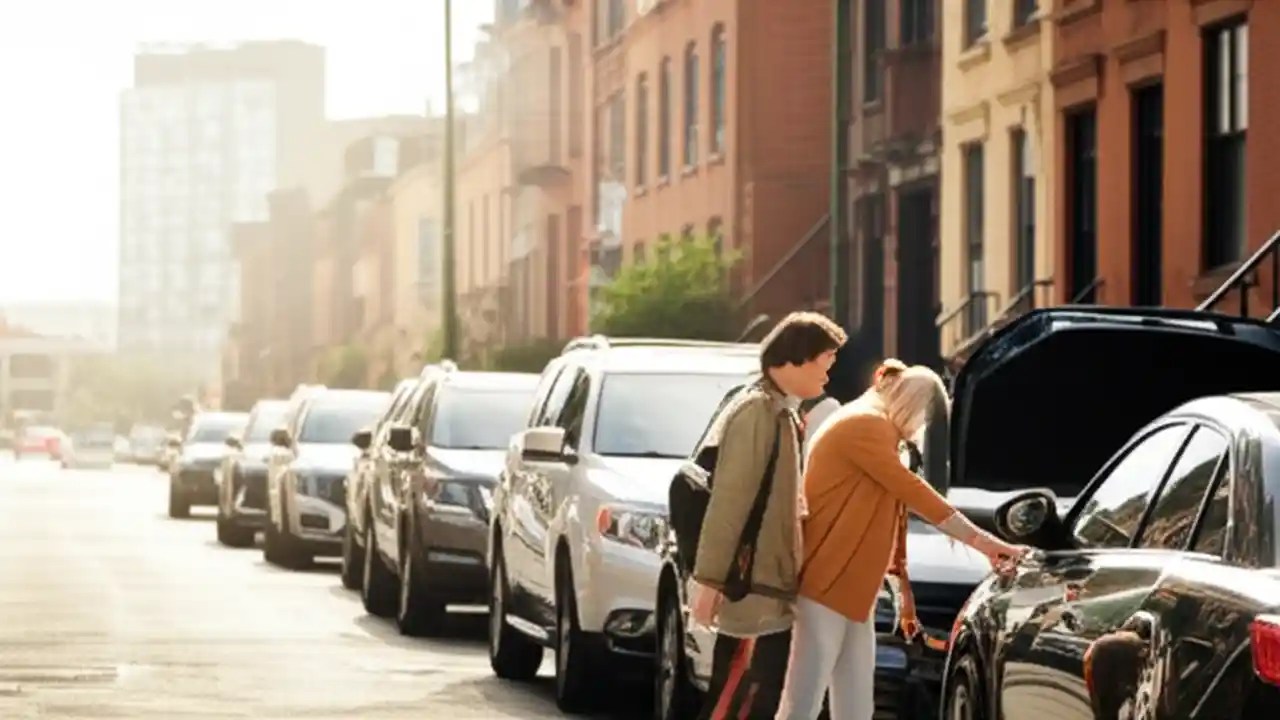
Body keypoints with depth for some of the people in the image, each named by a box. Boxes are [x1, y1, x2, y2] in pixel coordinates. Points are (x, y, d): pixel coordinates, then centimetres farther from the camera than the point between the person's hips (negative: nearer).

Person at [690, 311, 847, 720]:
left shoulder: (781, 414, 17)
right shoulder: (757, 411, -13)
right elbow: (728, 501, -19)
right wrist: (709, 578, -22)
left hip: (772, 589, 10)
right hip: (752, 590, -10)